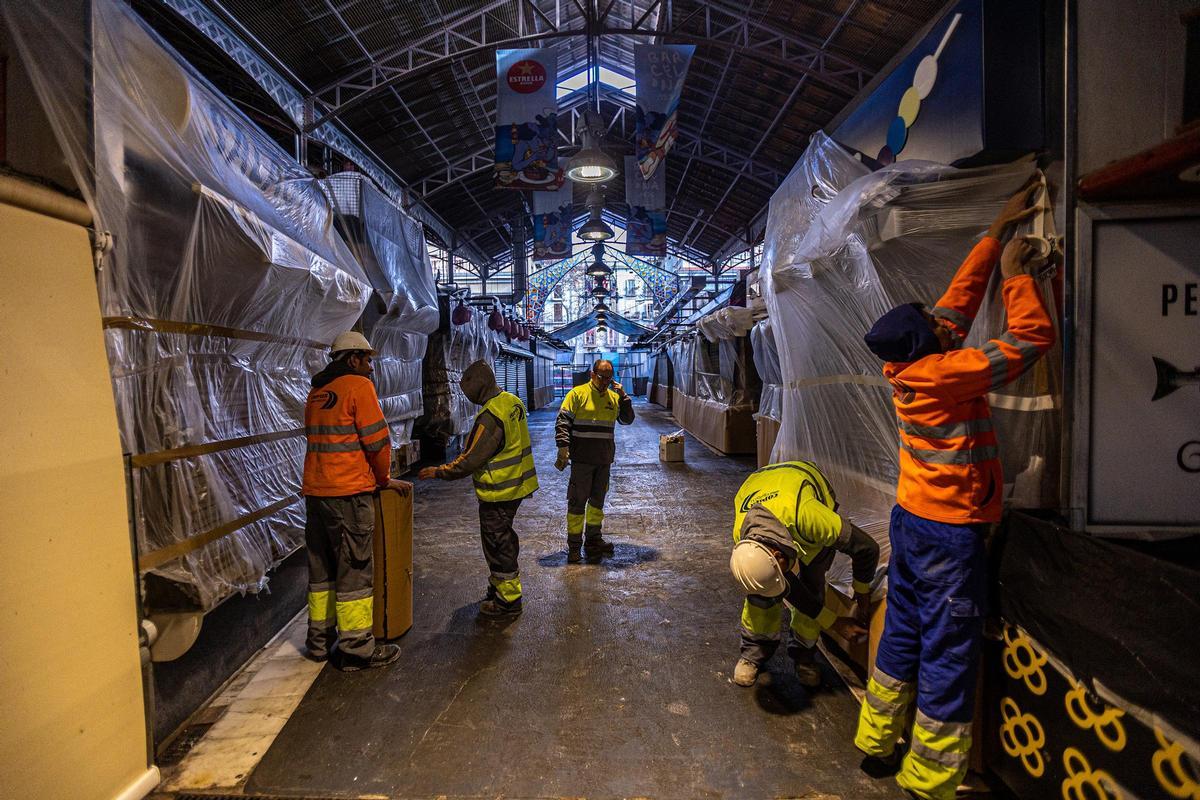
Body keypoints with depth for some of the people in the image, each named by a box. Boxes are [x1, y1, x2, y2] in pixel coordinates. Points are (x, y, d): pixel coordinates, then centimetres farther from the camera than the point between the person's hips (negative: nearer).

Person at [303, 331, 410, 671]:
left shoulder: (316, 393, 16)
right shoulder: (358, 386, -8)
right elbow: (378, 440, -12)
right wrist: (384, 479, 3)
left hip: (315, 490, 8)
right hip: (348, 493, -8)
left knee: (321, 568, 16)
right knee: (354, 570, -1)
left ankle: (320, 639, 27)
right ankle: (357, 647, 7)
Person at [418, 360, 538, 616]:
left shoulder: (490, 415, -26)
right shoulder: (512, 401, 3)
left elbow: (470, 460, -24)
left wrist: (439, 472, -13)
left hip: (498, 492, -9)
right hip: (516, 484, 9)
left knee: (497, 542, 5)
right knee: (503, 539, 23)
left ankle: (508, 600, 17)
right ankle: (500, 584, 39)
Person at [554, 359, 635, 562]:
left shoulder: (614, 397, 9)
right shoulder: (577, 393, -6)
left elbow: (628, 419, 9)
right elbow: (563, 421, -9)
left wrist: (623, 396, -2)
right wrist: (563, 447, -18)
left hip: (604, 460, 5)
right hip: (582, 459, -5)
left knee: (598, 499, 15)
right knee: (578, 500, 0)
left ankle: (593, 539, 29)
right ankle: (574, 546, 9)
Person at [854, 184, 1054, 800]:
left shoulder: (909, 365, -1)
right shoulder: (943, 373, -22)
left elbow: (961, 295, 10)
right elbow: (1032, 336, -17)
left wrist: (997, 231, 16)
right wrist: (1015, 274, -3)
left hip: (911, 519, 8)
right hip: (950, 532, -8)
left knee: (903, 636, 18)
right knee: (947, 658, 3)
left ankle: (877, 743, 32)